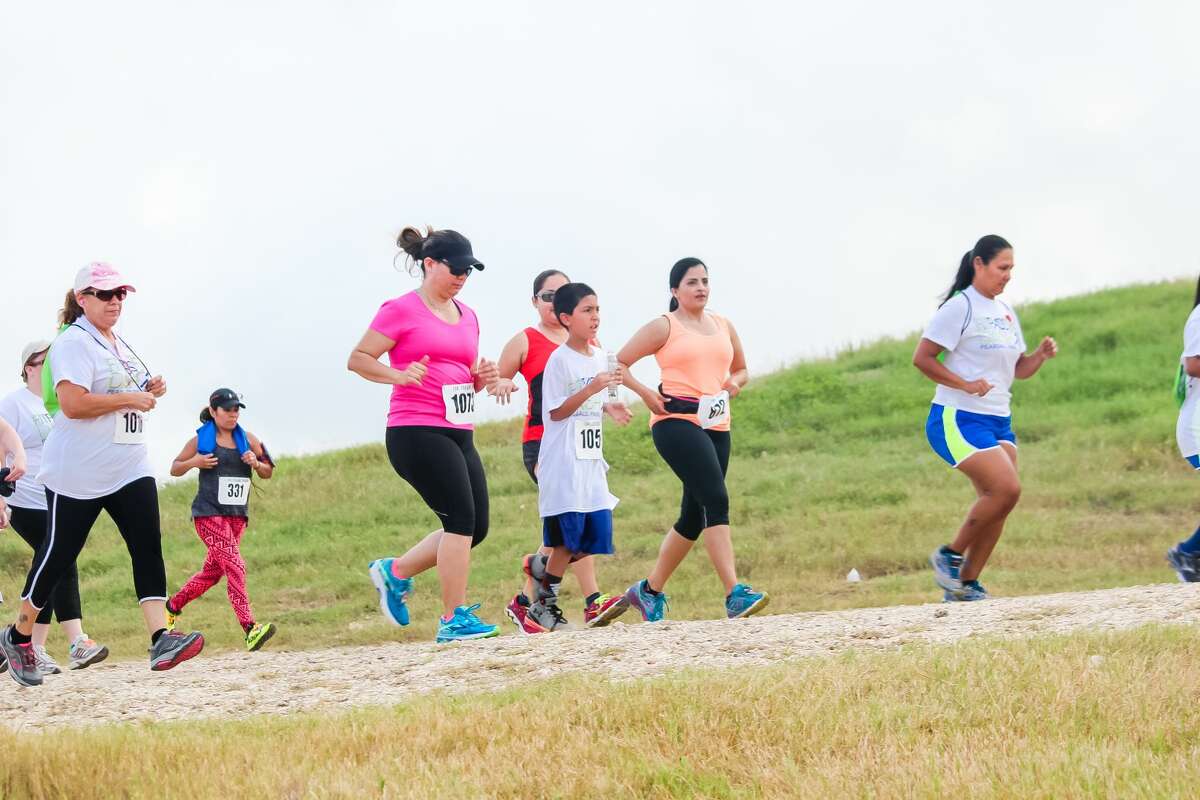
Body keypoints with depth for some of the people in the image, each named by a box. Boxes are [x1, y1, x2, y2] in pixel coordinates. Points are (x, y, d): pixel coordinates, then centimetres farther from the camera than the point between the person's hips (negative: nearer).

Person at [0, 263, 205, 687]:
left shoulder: (120, 345, 17)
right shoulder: (73, 343, -11)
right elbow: (73, 403, -23)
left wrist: (150, 392, 9)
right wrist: (130, 399, -18)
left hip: (129, 469, 7)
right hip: (77, 473, -7)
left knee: (148, 546, -10)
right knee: (58, 554, 2)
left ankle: (161, 640, -20)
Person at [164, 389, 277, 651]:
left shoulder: (247, 439, 9)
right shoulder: (200, 440, 1)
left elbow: (268, 473, 15)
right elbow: (174, 469, 10)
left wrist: (256, 464, -7)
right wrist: (194, 462, -10)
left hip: (237, 515, 5)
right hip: (208, 513, -5)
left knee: (212, 572, 14)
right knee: (235, 567, -19)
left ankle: (172, 607, 37)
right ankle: (250, 629, -28)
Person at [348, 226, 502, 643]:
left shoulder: (468, 317, 17)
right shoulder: (401, 311, -5)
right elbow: (357, 359, -5)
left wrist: (483, 378, 3)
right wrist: (398, 375, -22)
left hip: (459, 434, 8)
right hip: (417, 432, -8)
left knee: (475, 527, 4)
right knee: (462, 519, -15)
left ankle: (395, 572, 22)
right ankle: (454, 618, -10)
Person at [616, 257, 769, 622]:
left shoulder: (723, 326, 17)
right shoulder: (663, 327, 0)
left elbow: (742, 370, 29)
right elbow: (619, 364, 1)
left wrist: (735, 381, 6)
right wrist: (646, 394, -11)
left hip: (716, 426, 7)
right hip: (676, 423, -7)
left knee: (694, 515, 9)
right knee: (716, 500, -22)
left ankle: (650, 591, 25)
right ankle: (735, 594, -29)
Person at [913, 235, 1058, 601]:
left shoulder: (1005, 312, 15)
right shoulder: (960, 307, -10)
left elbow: (1019, 369, 20)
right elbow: (922, 358, -13)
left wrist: (1041, 355, 0)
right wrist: (964, 384, -23)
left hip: (998, 420, 8)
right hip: (958, 419, -8)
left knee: (996, 503, 2)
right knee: (1007, 488, -20)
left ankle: (965, 585, 11)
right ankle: (950, 556, -4)